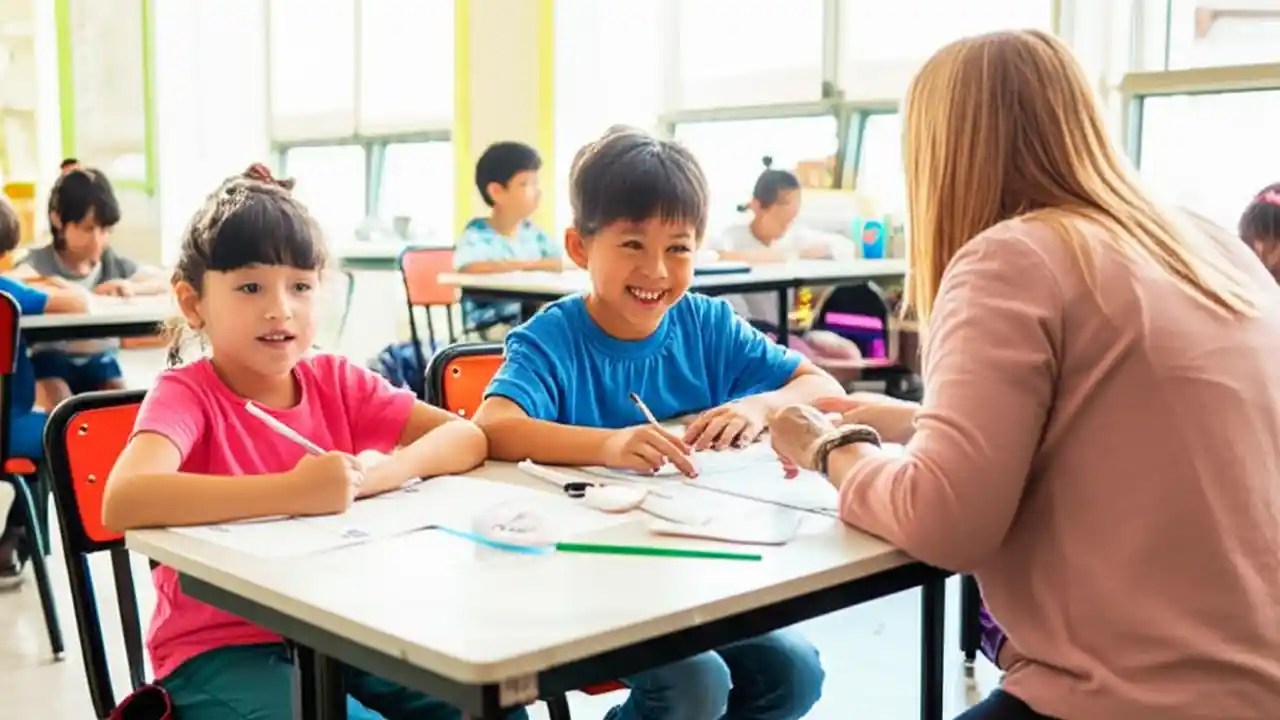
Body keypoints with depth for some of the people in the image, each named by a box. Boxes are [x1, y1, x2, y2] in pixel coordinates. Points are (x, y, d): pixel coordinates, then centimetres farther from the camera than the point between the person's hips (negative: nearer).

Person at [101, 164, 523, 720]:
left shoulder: (336, 381, 2)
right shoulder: (185, 394, -12)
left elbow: (467, 438, -1)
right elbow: (122, 502, -31)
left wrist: (385, 471, -21)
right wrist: (295, 492, -36)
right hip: (219, 650, -4)